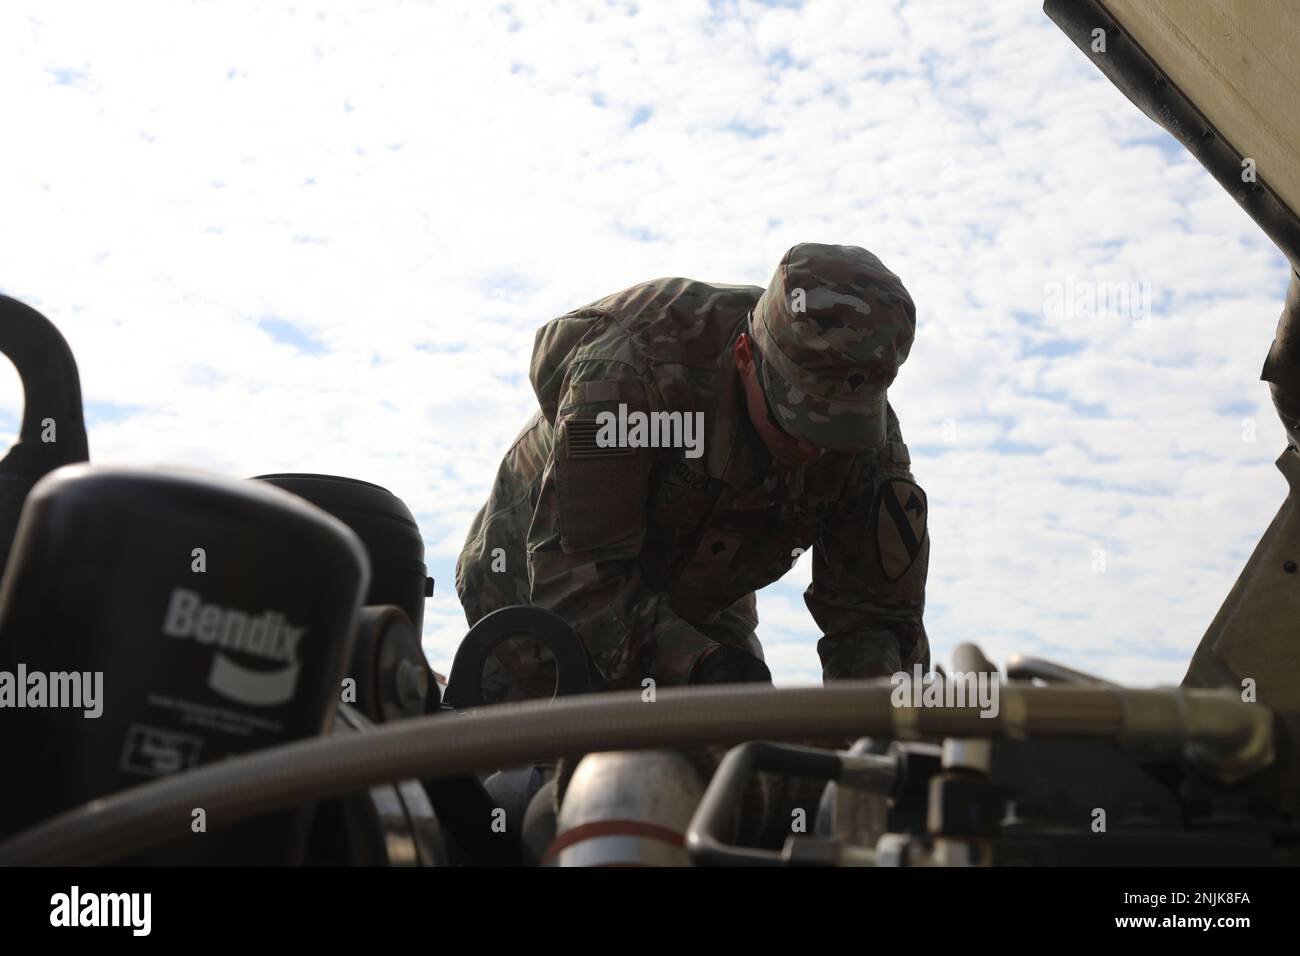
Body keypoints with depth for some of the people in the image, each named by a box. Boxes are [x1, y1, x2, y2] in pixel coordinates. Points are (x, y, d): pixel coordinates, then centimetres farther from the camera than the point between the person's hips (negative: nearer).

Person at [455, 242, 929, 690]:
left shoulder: (867, 440, -23)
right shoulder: (628, 367, -38)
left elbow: (875, 614, -18)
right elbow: (576, 577, -38)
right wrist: (697, 664, -52)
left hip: (698, 608, 4)